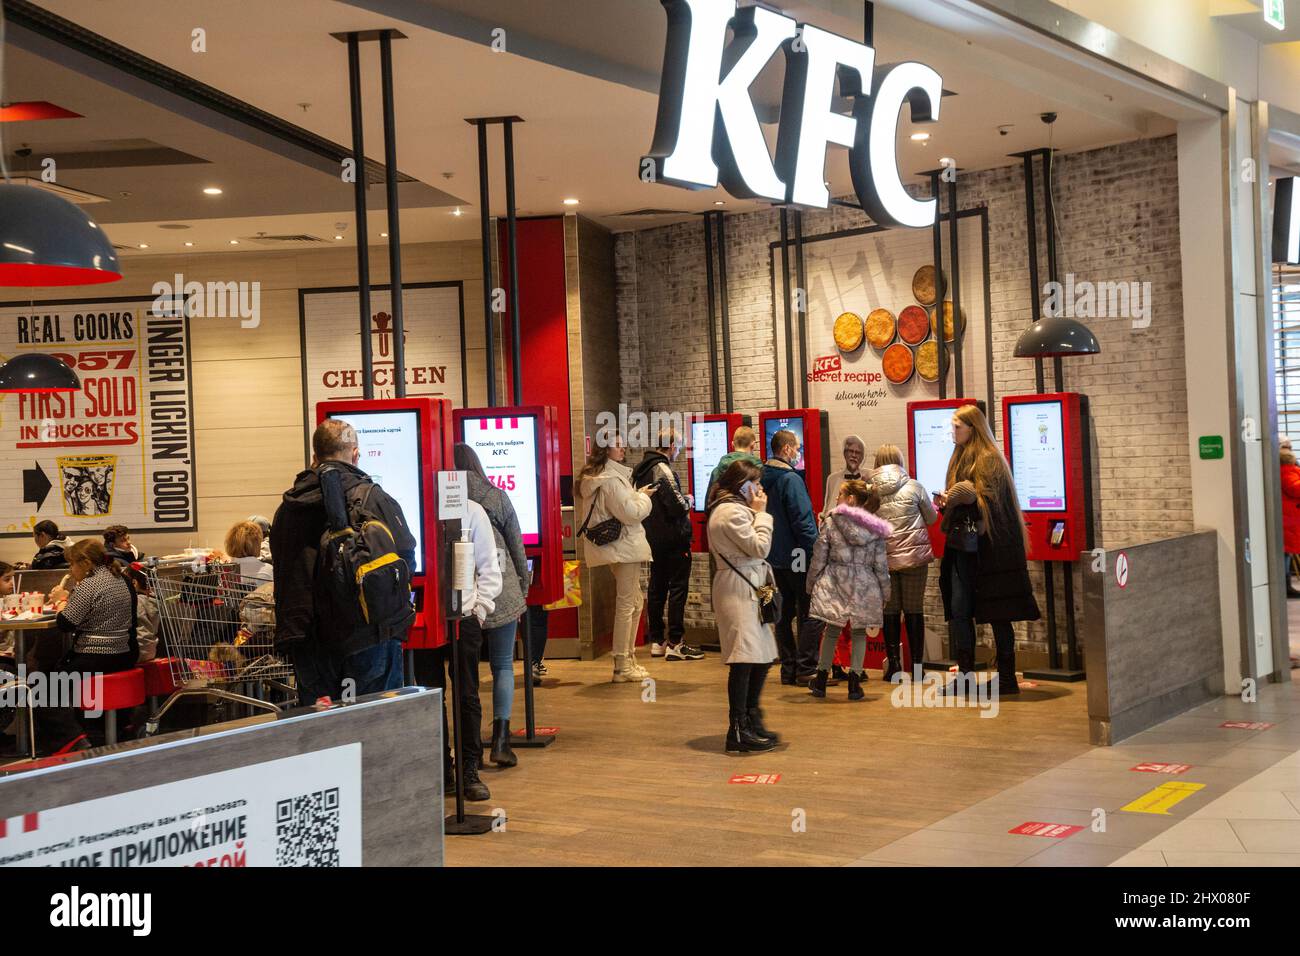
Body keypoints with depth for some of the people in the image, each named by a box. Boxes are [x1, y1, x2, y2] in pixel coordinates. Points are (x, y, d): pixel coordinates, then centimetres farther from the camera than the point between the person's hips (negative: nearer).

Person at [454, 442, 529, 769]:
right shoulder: (497, 497, 0)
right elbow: (517, 547, 4)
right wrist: (523, 588, 15)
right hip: (501, 594, 0)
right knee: (503, 666, 7)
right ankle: (500, 740, -3)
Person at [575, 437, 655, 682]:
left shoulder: (593, 477, 15)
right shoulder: (611, 479, -18)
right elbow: (630, 512, -19)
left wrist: (637, 495, 13)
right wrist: (643, 496, -2)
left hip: (617, 547, 10)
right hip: (623, 545, -10)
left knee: (634, 603, 17)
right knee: (626, 605, -5)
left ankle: (629, 659, 23)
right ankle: (622, 667, -2)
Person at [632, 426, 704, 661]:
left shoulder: (641, 470, 10)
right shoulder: (663, 470, -18)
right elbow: (676, 506, -22)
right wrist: (688, 501, -1)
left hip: (653, 538, 9)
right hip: (672, 539, -9)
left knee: (657, 588, 14)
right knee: (678, 588, -4)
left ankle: (656, 641, 18)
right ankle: (675, 643, -5)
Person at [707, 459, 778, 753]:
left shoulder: (734, 508, 21)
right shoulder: (731, 512, -13)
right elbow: (760, 547, -15)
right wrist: (761, 513, -6)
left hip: (749, 589, 11)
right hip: (737, 591, -11)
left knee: (763, 657, 13)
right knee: (744, 659, -12)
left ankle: (750, 721, 24)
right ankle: (738, 733, -9)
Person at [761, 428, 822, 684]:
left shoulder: (763, 478, 8)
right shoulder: (791, 479, -17)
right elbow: (803, 521, -20)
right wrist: (817, 554, -14)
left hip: (775, 557, 8)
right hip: (798, 557, -8)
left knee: (784, 613, 12)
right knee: (811, 615, -2)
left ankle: (788, 669, 15)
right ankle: (806, 669, -4)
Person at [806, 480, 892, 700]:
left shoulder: (831, 521, -5)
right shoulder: (875, 529, 1)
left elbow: (819, 557, -2)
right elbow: (881, 564, 2)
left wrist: (811, 584, 9)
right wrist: (884, 592, 12)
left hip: (835, 582, 0)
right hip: (865, 585, 1)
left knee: (832, 629, 11)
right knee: (859, 632, 9)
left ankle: (821, 680, 16)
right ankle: (854, 684, 7)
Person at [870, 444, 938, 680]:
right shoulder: (914, 487, -5)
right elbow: (931, 519, 6)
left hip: (884, 559, 1)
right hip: (914, 556, -1)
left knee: (890, 610, 8)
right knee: (914, 610, 5)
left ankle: (894, 664, 10)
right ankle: (916, 666, 6)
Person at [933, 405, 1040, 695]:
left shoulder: (989, 459, -9)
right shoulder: (960, 458, 16)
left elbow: (988, 503, -14)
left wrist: (965, 498, -25)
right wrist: (946, 502, 3)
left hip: (989, 547, -8)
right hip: (963, 546, 8)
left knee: (997, 612, -2)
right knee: (959, 609, 2)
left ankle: (1007, 678, 4)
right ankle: (966, 672, 6)